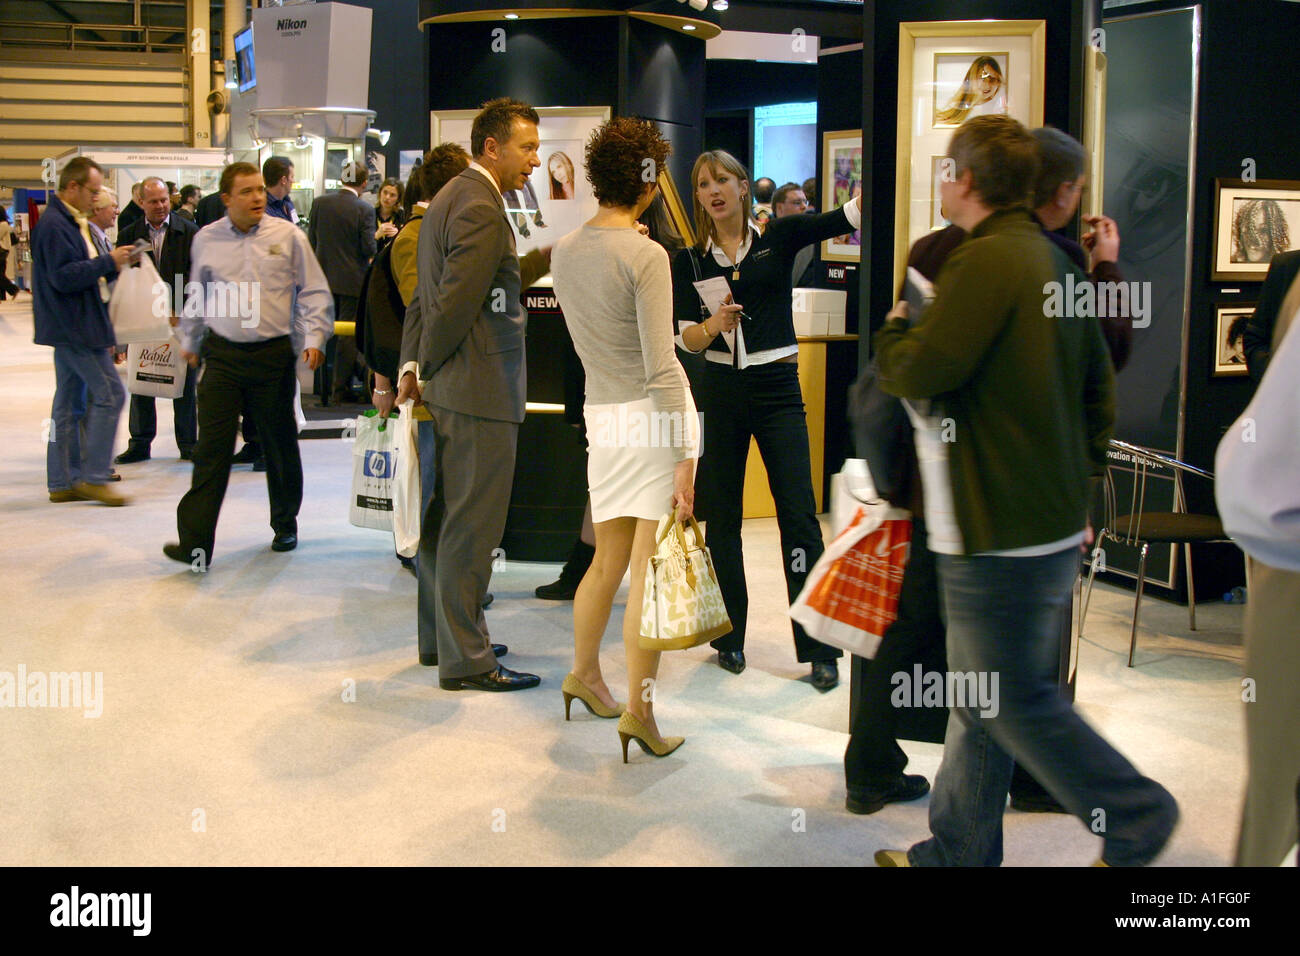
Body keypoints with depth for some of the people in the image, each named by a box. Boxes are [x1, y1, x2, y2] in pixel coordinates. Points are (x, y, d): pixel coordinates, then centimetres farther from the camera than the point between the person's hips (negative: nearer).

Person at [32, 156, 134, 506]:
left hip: (74, 328, 11)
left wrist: (111, 265, 8)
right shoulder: (54, 225, -15)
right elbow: (64, 276, -22)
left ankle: (63, 482, 17)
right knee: (109, 393, -10)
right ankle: (94, 477, -7)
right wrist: (108, 262, -16)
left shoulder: (71, 222, 16)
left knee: (70, 402, 12)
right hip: (74, 327, -11)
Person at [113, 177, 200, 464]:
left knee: (185, 383, 4)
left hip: (182, 320, -2)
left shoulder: (189, 232, -1)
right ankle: (140, 443, 16)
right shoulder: (128, 235, 5)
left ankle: (188, 443, 14)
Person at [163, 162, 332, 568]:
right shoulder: (206, 240, 6)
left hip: (274, 354, -1)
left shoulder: (288, 236, 1)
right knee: (211, 449, -5)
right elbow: (196, 295, 20)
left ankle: (285, 526, 30)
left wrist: (314, 337, -5)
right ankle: (196, 543, -6)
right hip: (222, 354, 1)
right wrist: (189, 341, 25)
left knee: (280, 445, 11)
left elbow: (314, 292, 5)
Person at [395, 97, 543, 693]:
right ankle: (465, 659, 3)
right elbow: (455, 301, -21)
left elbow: (427, 293, 17)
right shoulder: (481, 207, -17)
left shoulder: (452, 197, 17)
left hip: (452, 384, 11)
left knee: (447, 517, 17)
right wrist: (427, 366, -7)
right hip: (481, 387, -11)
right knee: (473, 525, -4)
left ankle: (440, 638, 29)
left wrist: (413, 364, 11)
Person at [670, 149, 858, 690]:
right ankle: (729, 637, 20)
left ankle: (820, 649, -2)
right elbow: (687, 340, 1)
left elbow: (847, 216, -11)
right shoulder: (690, 262, 7)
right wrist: (713, 325, -21)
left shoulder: (779, 237, 1)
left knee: (798, 513, -6)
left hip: (778, 387, -2)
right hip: (719, 391, 2)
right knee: (721, 517, 7)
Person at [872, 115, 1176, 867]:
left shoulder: (986, 261, -18)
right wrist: (1080, 485, 23)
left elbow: (917, 372, -20)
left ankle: (1138, 817, 13)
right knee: (982, 698, 15)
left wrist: (893, 331, 3)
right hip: (1054, 518, 10)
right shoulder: (1056, 261, 13)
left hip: (1002, 534, -10)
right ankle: (958, 850, 25)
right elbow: (1100, 387, 18)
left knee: (1013, 700, 2)